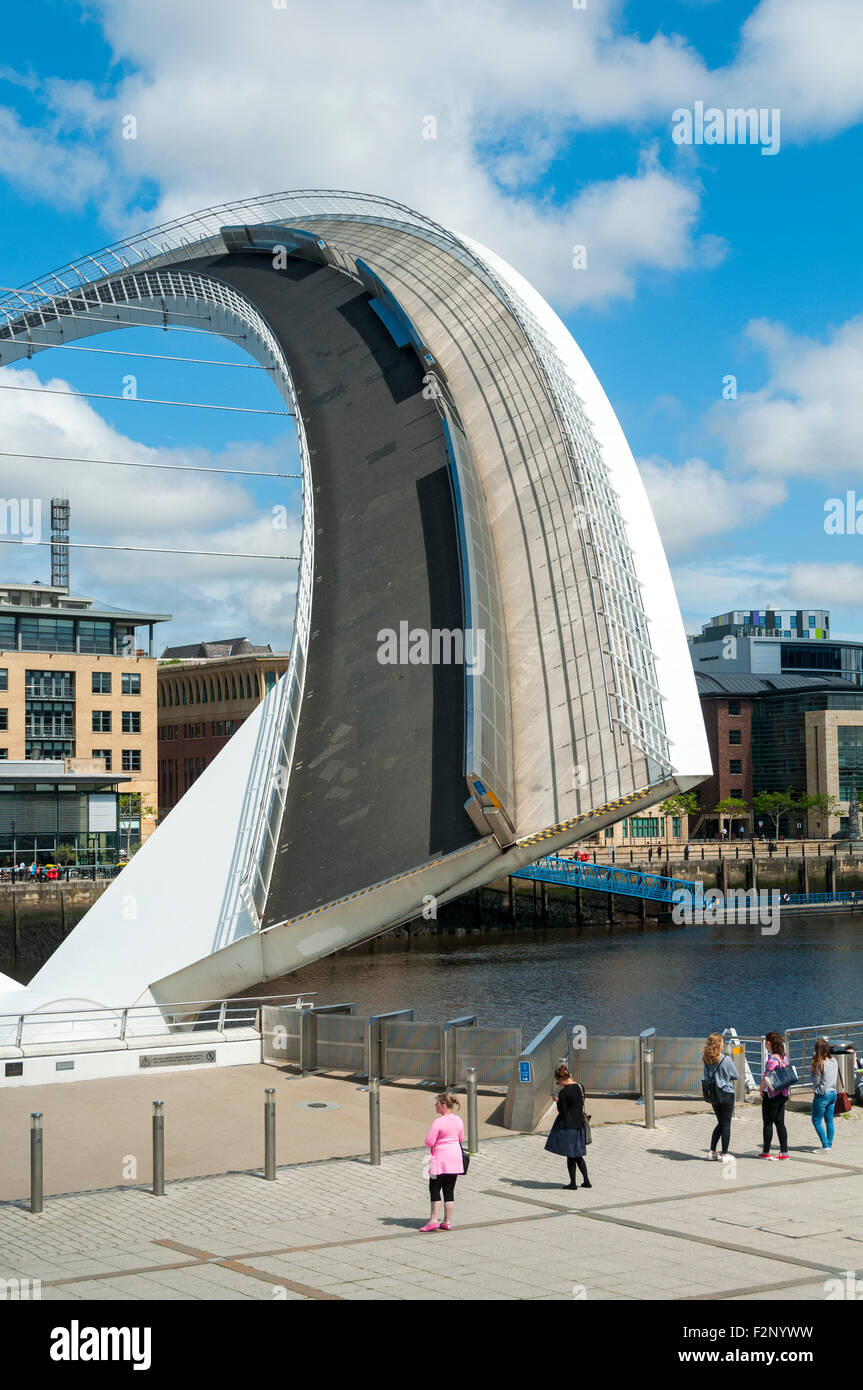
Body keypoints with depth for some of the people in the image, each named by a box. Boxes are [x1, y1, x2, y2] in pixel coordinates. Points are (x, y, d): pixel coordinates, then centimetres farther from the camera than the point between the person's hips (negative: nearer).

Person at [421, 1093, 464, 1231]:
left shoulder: (438, 1122, -18)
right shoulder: (458, 1120, 4)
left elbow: (429, 1142, -18)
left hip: (440, 1159, -6)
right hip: (455, 1159, 6)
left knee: (434, 1189, 3)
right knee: (449, 1190, 10)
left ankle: (433, 1220, 0)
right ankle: (447, 1221, 12)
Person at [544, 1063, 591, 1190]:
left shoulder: (563, 1092, -19)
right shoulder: (580, 1086, 4)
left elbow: (562, 1111, -15)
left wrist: (557, 1101, 1)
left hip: (567, 1125, -7)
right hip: (579, 1123, 7)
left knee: (570, 1156, 5)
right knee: (577, 1155, 17)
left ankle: (573, 1183, 12)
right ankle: (586, 1181, 16)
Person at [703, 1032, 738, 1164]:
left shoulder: (706, 1060, -1)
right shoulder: (726, 1060, -15)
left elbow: (706, 1077, 7)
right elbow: (735, 1076, -5)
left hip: (713, 1095, 5)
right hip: (726, 1093, -5)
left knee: (720, 1123, 19)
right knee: (726, 1124, 3)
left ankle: (712, 1151, 17)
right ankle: (725, 1154, 5)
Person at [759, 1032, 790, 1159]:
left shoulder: (772, 1058, -17)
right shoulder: (783, 1057, 9)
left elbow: (766, 1077, -20)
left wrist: (761, 1090, -7)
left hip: (772, 1094, -8)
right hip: (783, 1093, 8)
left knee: (768, 1123, 2)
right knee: (780, 1123, 11)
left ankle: (766, 1152, 8)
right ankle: (784, 1152, 10)